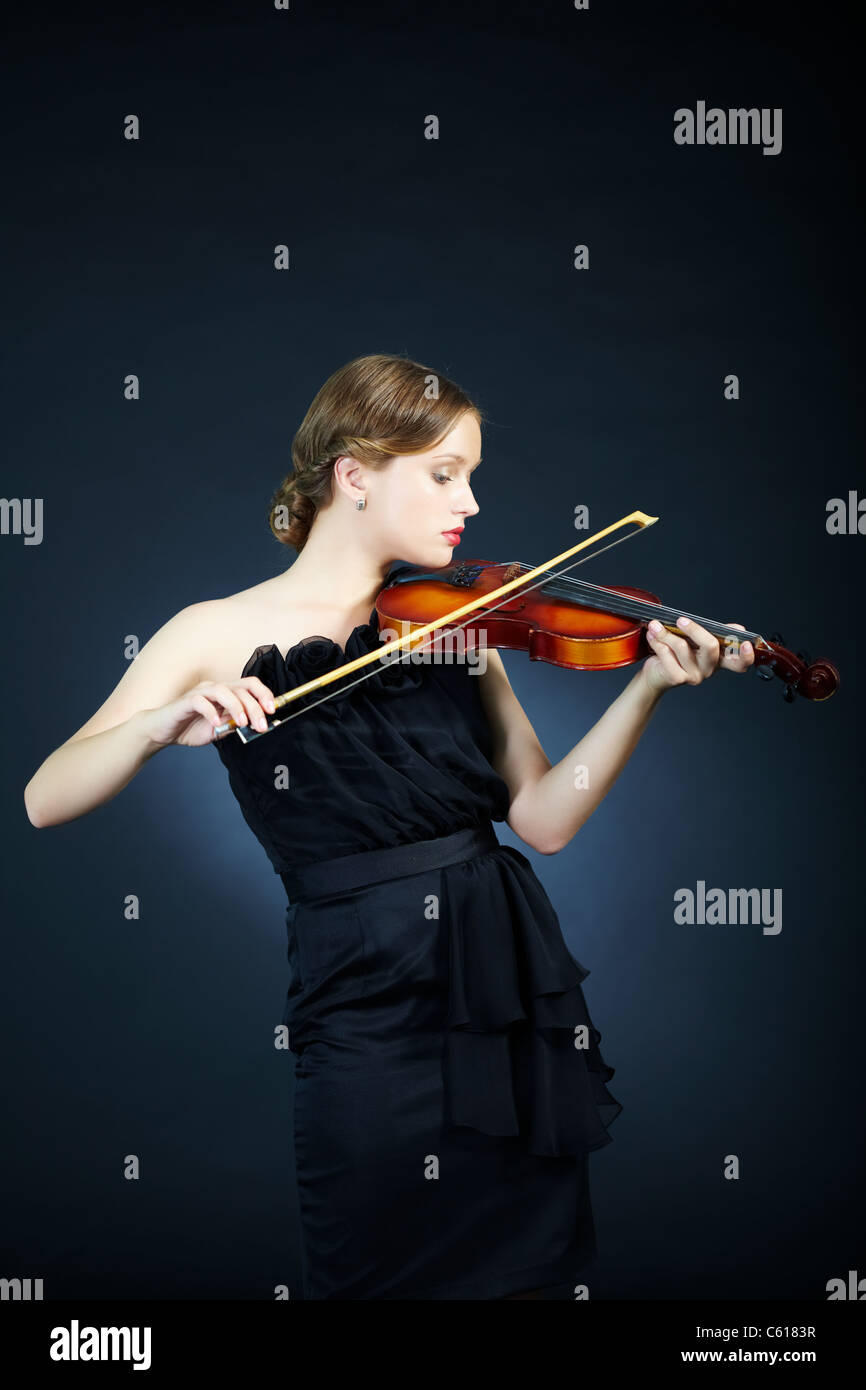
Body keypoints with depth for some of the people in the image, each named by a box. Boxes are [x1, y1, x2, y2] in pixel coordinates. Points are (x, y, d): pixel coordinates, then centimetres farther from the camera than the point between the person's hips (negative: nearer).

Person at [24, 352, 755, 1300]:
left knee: (527, 1271, 15)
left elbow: (543, 819, 2)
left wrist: (648, 688, -9)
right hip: (368, 1019, -4)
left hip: (519, 998, 4)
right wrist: (163, 725, -26)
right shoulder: (219, 636, -2)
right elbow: (45, 801, -8)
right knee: (387, 1273, 7)